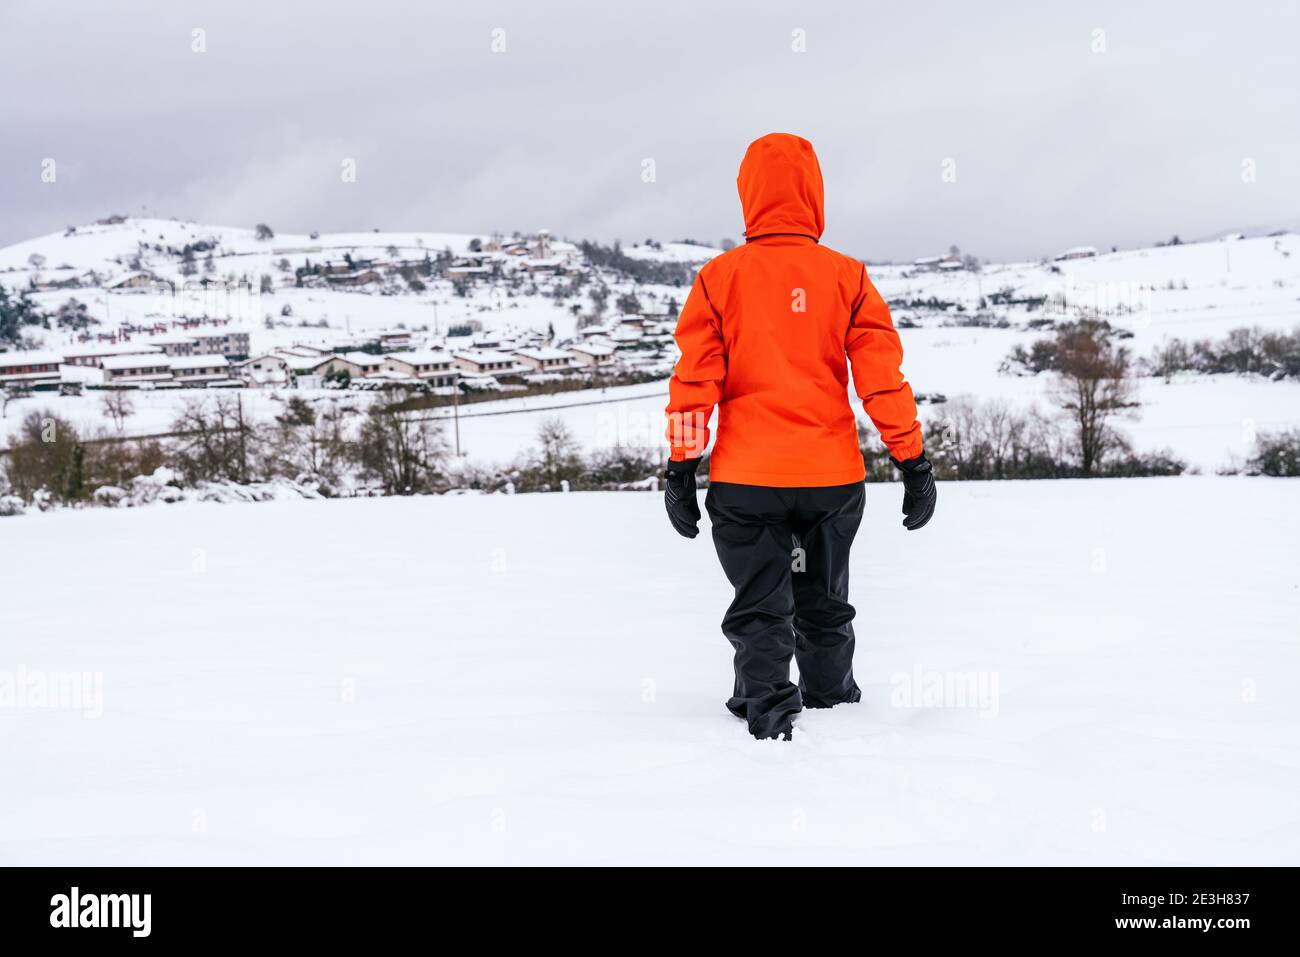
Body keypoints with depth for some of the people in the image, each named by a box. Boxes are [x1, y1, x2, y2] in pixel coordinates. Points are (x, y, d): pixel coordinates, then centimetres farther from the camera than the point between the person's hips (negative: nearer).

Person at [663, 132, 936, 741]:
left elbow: (695, 381, -5)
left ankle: (768, 709, -5)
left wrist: (680, 469, 0)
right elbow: (883, 379, -4)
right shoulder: (846, 277, -2)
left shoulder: (722, 277, -4)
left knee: (760, 608, 8)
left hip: (746, 478, -2)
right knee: (825, 604, 21)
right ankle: (832, 702, 36)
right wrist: (914, 463, 1)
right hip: (832, 477, 2)